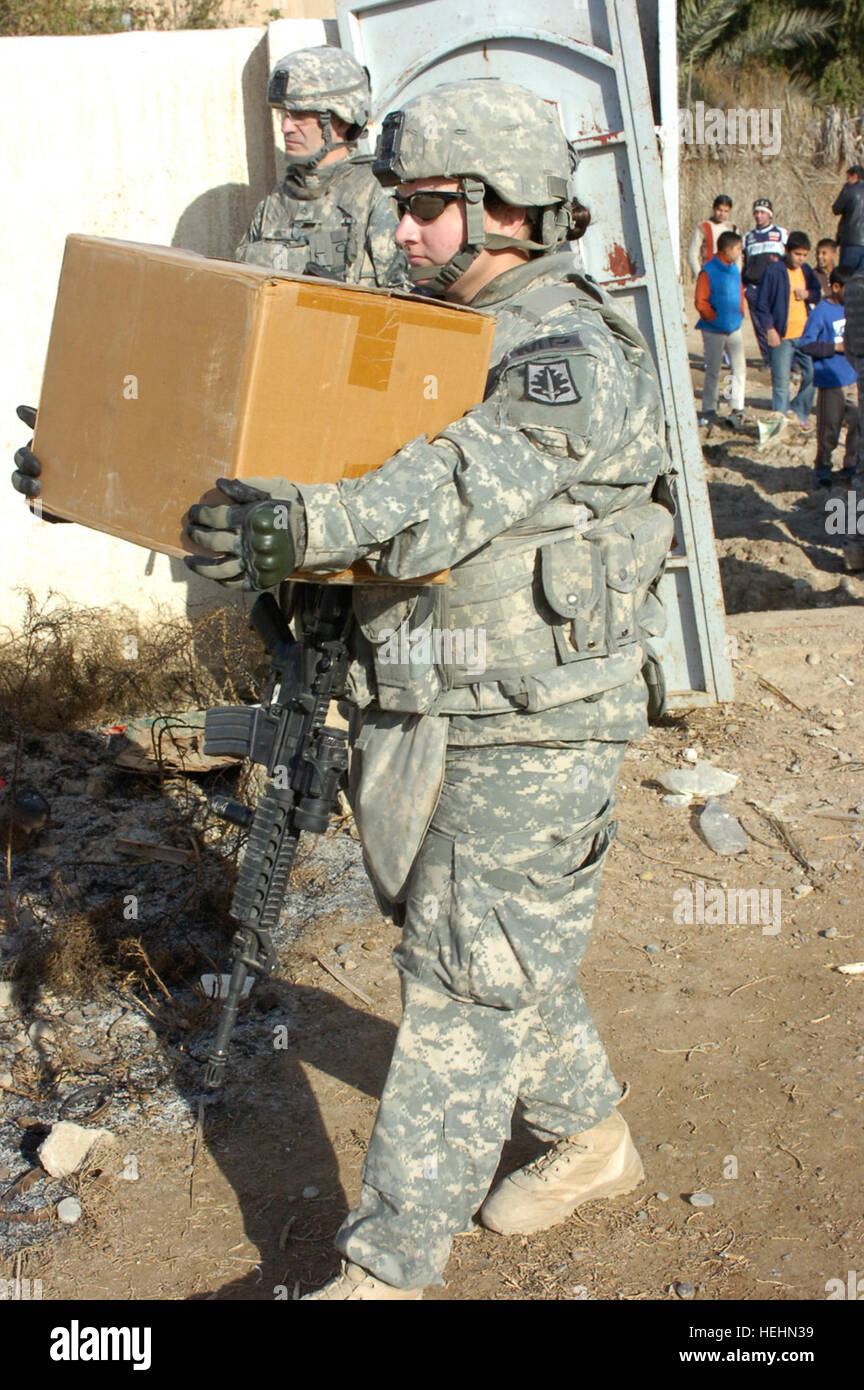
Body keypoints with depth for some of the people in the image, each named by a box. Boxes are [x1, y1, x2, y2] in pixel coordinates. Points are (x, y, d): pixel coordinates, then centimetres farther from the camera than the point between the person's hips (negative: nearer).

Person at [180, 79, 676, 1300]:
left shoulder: (577, 357, -15)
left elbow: (457, 491, -33)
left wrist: (308, 523, -49)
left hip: (528, 738, -8)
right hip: (415, 721, 8)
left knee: (466, 990, -1)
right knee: (503, 959, 20)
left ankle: (388, 1270, 8)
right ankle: (592, 1141, 42)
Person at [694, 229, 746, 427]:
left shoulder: (735, 270, 8)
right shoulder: (708, 272, -13)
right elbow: (701, 303, -14)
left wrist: (739, 314, 9)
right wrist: (715, 318, -12)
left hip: (734, 329, 5)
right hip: (714, 331, -5)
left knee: (739, 366, -2)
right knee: (713, 371, 3)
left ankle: (737, 408, 4)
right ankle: (709, 411, 13)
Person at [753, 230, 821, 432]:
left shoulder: (806, 271, 11)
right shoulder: (773, 271, -7)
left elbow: (818, 294, 21)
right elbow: (762, 304, -7)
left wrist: (808, 294, -3)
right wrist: (769, 329, -14)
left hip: (805, 334, 5)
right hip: (781, 336, -5)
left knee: (812, 374, 2)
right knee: (781, 381, -2)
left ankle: (799, 413, 20)